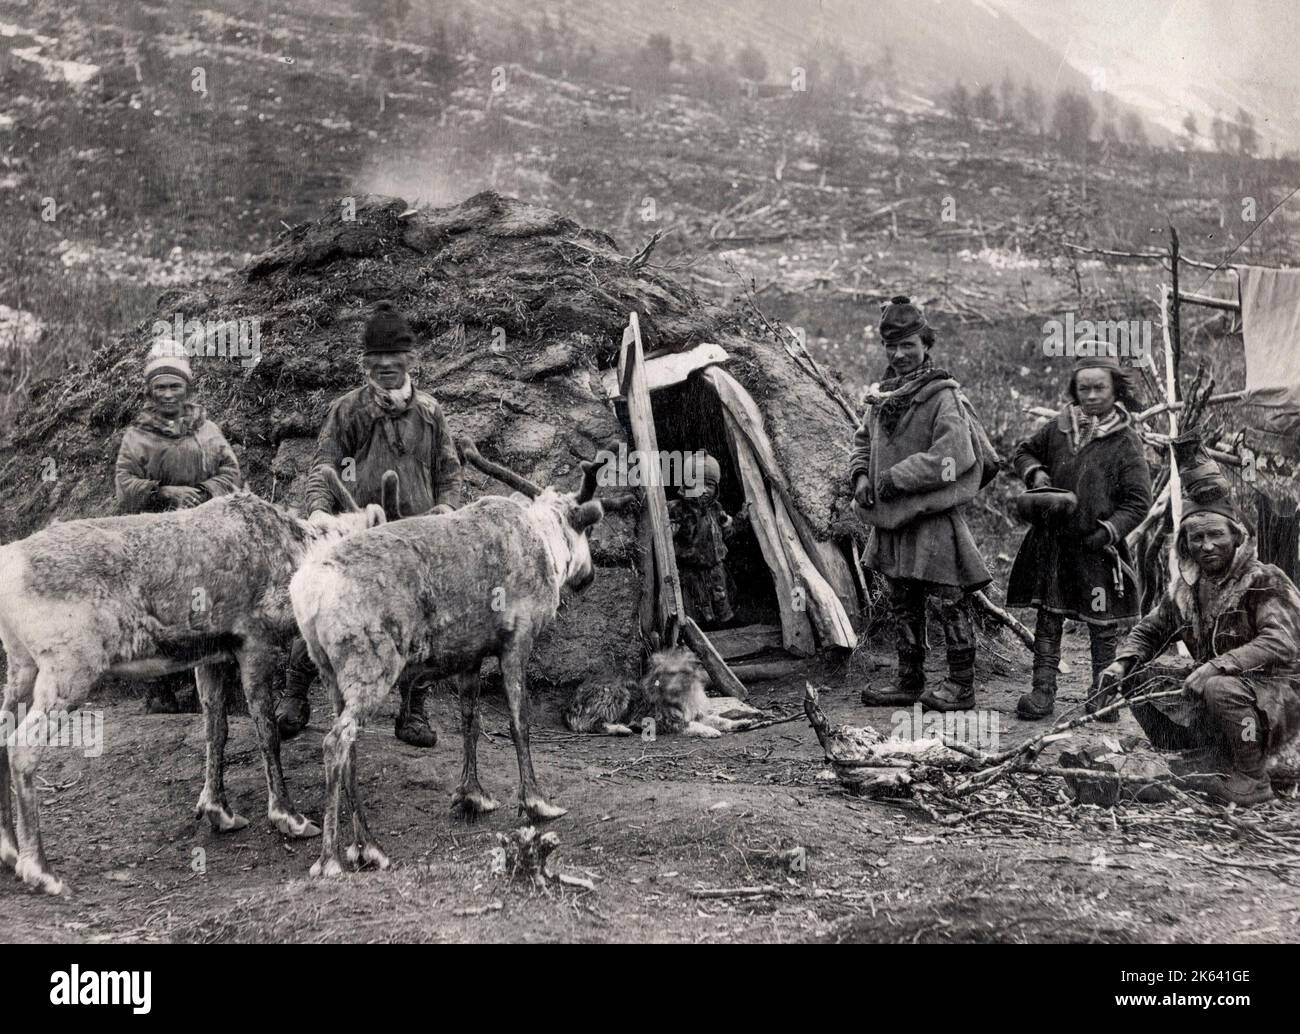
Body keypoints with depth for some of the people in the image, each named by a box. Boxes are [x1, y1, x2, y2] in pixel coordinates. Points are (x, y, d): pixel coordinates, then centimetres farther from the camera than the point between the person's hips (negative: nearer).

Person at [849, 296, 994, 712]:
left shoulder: (943, 396, -12)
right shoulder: (882, 395, 10)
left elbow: (949, 456, -20)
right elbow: (864, 440, 22)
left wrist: (896, 477, -18)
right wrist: (861, 475, 2)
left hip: (934, 518, -8)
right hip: (892, 520, 8)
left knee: (951, 602, 1)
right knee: (903, 604, 15)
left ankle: (961, 686, 10)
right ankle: (909, 681, 26)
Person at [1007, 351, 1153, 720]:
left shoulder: (1125, 441, -6)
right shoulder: (1058, 428, 4)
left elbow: (1138, 501, -7)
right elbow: (1024, 452, 21)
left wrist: (1109, 530, -17)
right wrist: (1035, 473, -1)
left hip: (1098, 548, -3)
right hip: (1053, 541, 3)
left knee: (1103, 624, 7)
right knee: (1048, 618, 5)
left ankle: (1102, 695, 19)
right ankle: (1043, 689, 11)